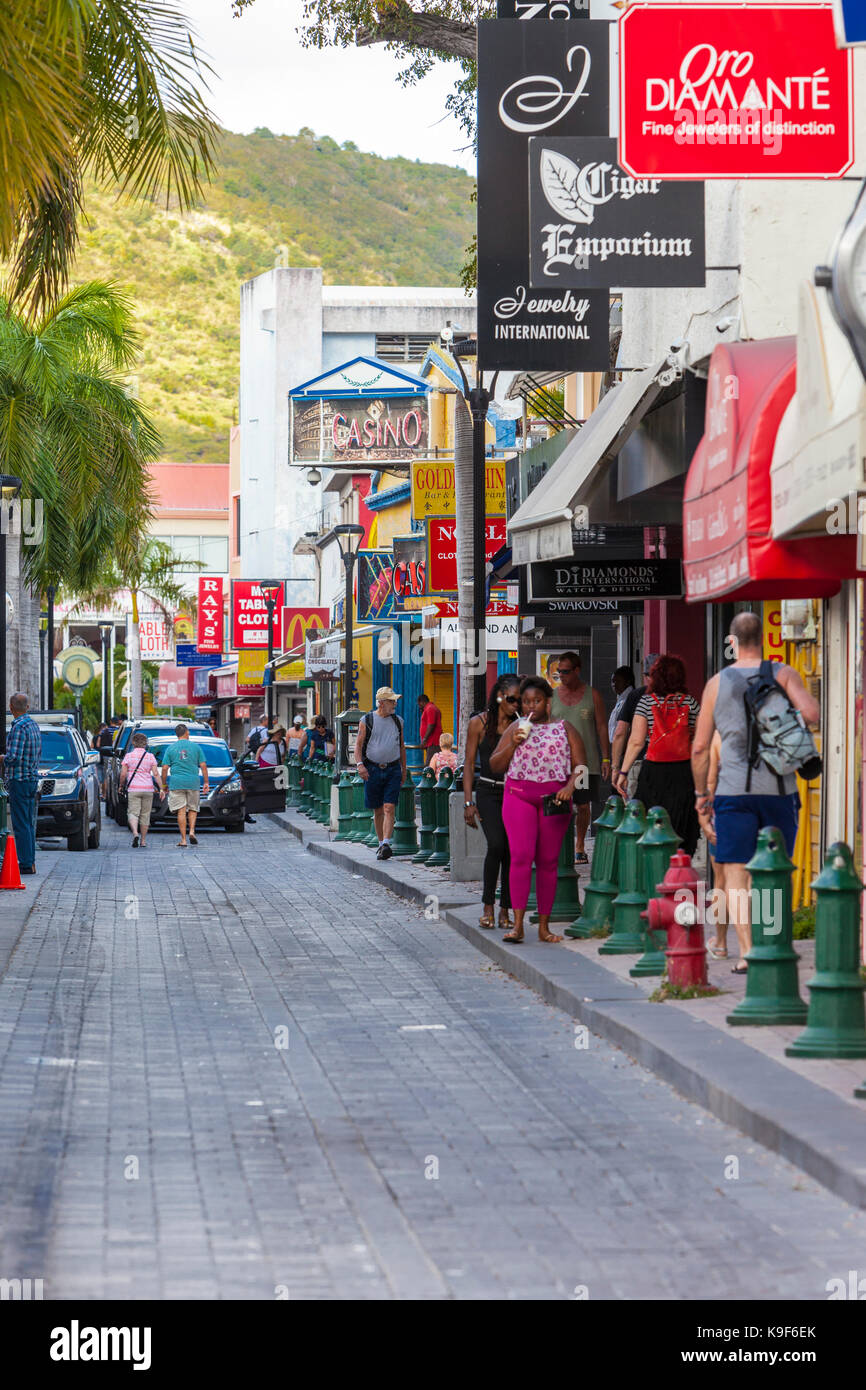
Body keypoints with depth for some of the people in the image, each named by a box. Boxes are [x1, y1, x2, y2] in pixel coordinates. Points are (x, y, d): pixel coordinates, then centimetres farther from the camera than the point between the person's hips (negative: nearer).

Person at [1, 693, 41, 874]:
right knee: (29, 824, 13)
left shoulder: (19, 727, -17)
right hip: (33, 778, 9)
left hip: (19, 780, -9)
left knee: (21, 825, -6)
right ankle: (30, 862, 15)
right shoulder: (34, 724, 11)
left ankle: (26, 864, -7)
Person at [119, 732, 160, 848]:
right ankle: (143, 840, 14)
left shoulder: (129, 756, 0)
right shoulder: (150, 756, 3)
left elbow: (123, 774, -3)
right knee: (145, 815, 10)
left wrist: (121, 786, 12)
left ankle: (135, 833, -28)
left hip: (133, 789, -2)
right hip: (148, 788, 2)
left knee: (133, 813, -2)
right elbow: (155, 774, -3)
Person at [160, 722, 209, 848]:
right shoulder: (195, 747, 5)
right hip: (193, 782, 0)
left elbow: (165, 768, 1)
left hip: (176, 783, 0)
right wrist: (206, 782, 9)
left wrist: (163, 784, 10)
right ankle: (192, 831, -6)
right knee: (193, 809, 15)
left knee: (181, 811, -1)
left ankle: (183, 840, -4)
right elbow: (203, 766, 3)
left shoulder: (171, 748, 4)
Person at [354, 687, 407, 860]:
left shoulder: (398, 721, 11)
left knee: (389, 808, -12)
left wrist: (404, 770, 18)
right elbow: (358, 744, -3)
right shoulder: (367, 721, 1)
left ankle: (386, 844, -20)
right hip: (372, 769, -1)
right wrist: (359, 764, -19)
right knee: (378, 810, 6)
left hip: (393, 770, 1)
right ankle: (381, 843, 20)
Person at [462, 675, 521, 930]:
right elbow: (469, 763, 4)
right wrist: (468, 802, -2)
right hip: (488, 792, -2)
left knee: (512, 851, -2)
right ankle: (488, 906, -5)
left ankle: (505, 910, 7)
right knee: (497, 844, -19)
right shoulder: (479, 723, 2)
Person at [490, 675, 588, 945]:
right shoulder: (516, 728, 13)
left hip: (554, 799, 0)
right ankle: (518, 925, -16)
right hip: (519, 795, 0)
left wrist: (570, 786, -12)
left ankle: (544, 926, 7)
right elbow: (495, 766, 11)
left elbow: (580, 764, 6)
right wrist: (513, 743, -5)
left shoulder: (564, 728, 10)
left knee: (548, 861, 1)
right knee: (521, 855, -13)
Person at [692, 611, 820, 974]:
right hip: (779, 788, 1)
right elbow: (812, 713, -15)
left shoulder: (717, 683, 4)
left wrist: (701, 792, 15)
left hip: (734, 790, -1)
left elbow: (699, 748, 4)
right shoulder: (783, 674, 1)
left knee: (735, 873, 3)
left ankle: (746, 952, -6)